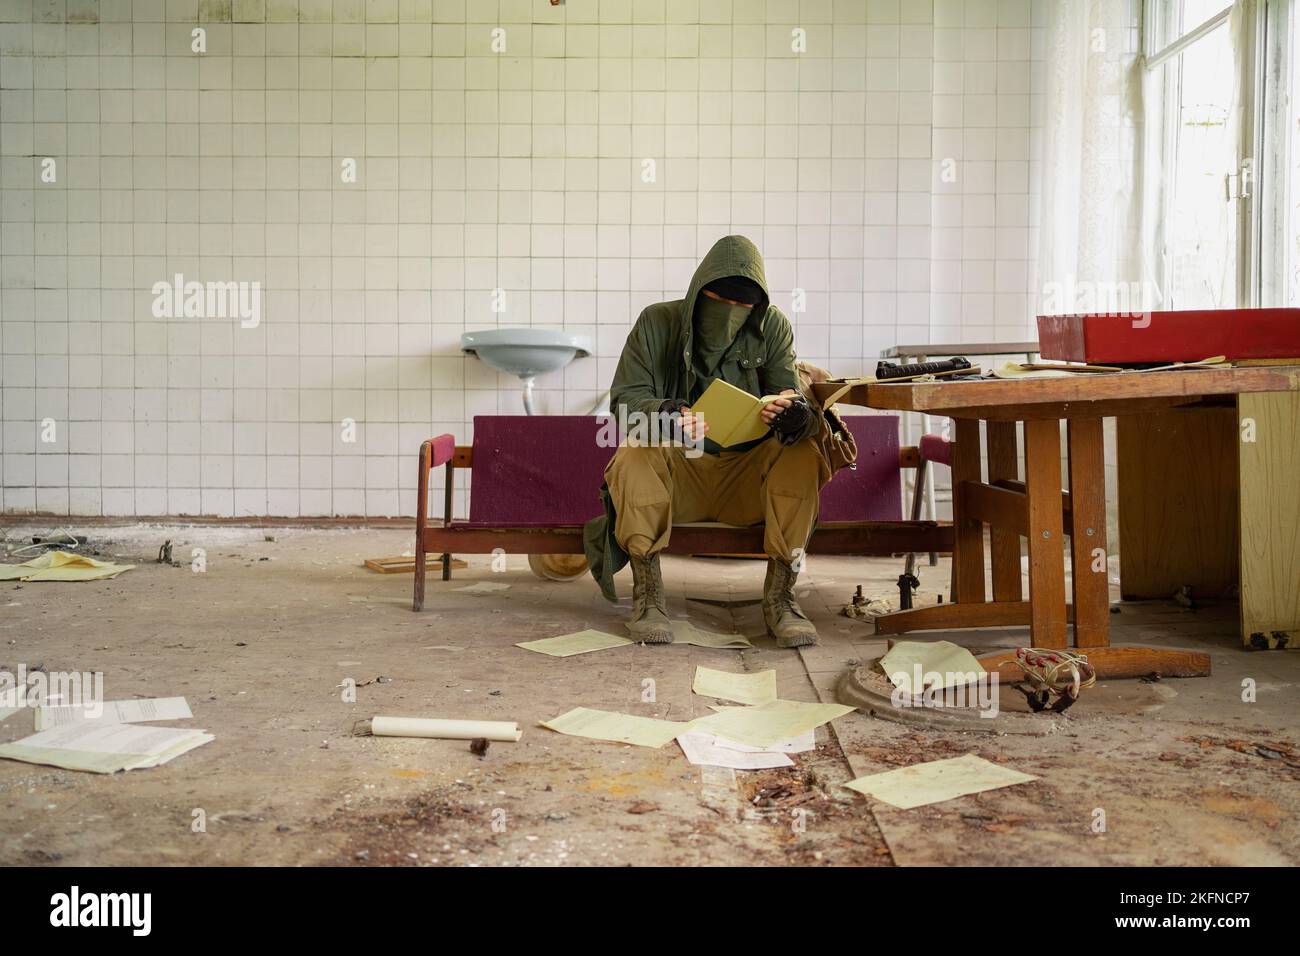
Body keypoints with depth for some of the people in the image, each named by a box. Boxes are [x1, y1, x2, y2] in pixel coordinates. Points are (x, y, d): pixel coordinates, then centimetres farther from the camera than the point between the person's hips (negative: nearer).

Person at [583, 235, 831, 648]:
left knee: (803, 455, -27)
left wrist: (793, 415, -35)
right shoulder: (657, 323, -3)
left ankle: (779, 594, -21)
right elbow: (625, 398, -9)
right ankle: (647, 593, -23)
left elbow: (794, 396, -7)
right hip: (676, 471, -1)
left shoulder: (772, 327, 1)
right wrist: (666, 415, -33)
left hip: (748, 474, 1)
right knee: (634, 453, -32)